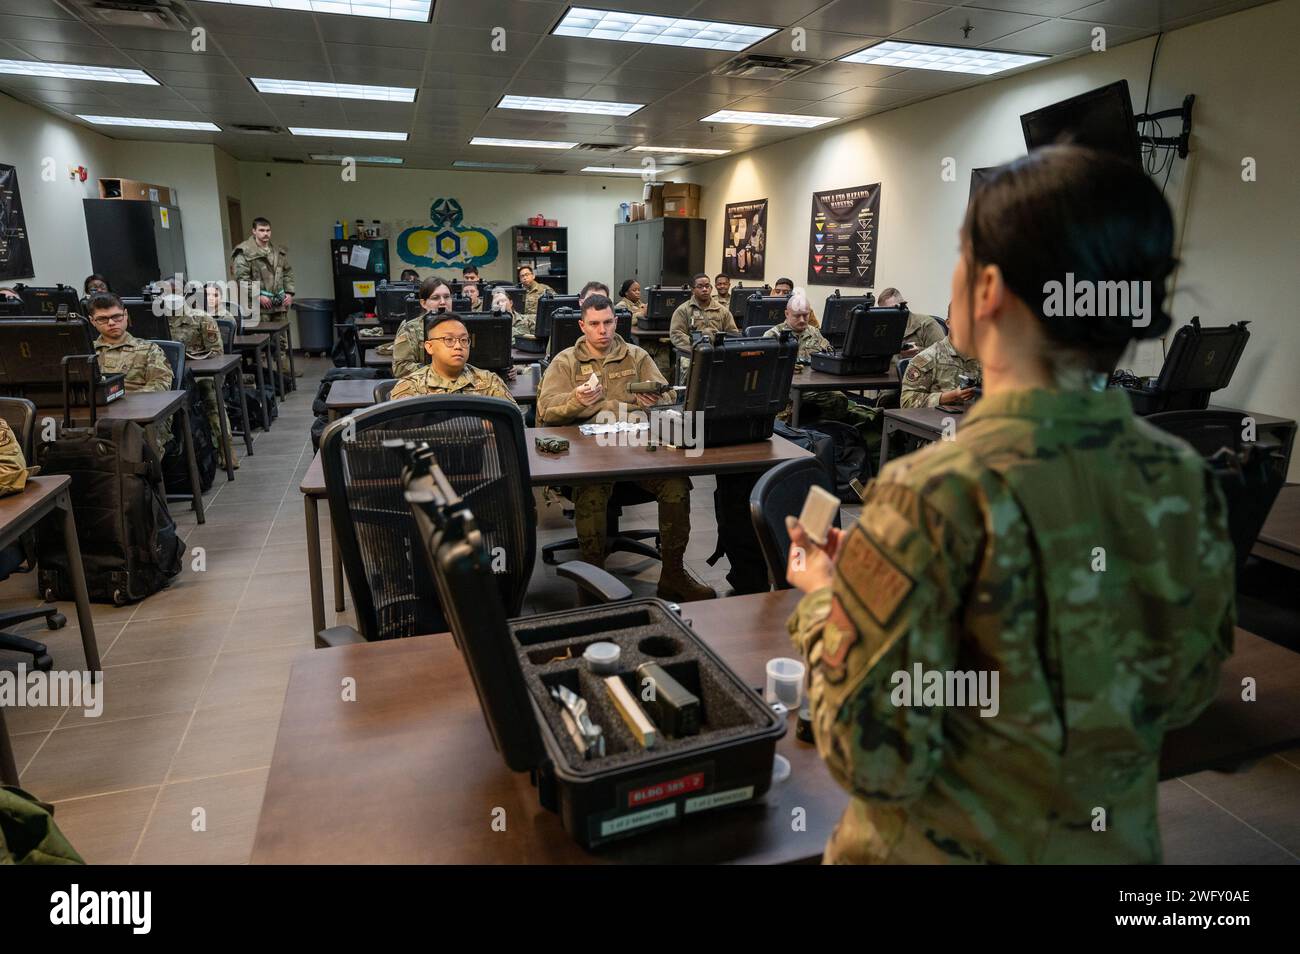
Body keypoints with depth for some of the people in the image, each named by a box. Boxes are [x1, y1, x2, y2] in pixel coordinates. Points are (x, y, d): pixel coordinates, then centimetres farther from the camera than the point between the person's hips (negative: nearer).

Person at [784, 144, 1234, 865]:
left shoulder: (933, 495, -30)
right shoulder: (1188, 481, -12)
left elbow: (877, 759, -24)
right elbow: (1186, 693, 2)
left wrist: (822, 598, -11)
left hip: (950, 849, -4)